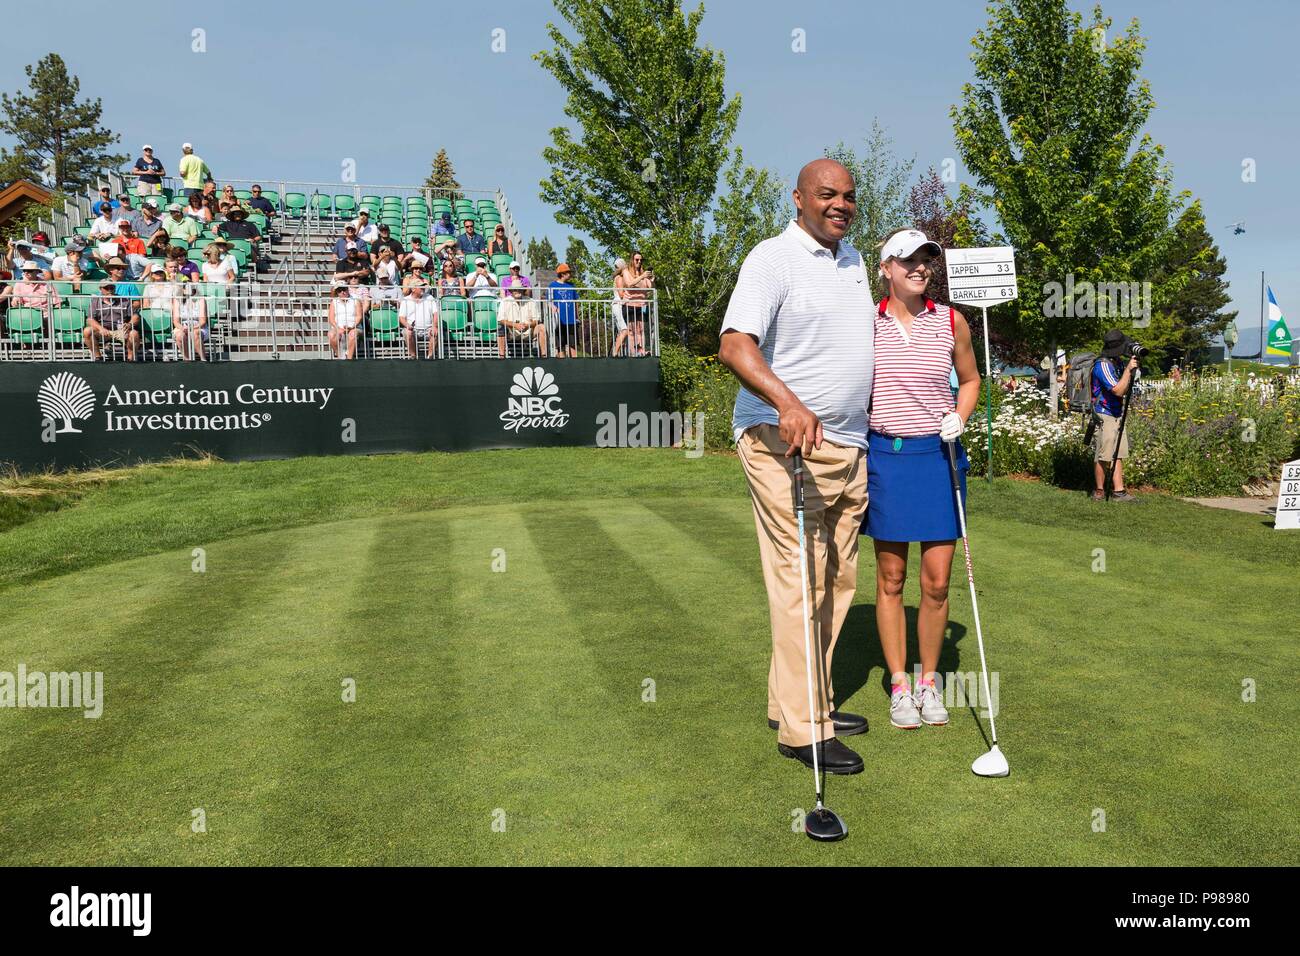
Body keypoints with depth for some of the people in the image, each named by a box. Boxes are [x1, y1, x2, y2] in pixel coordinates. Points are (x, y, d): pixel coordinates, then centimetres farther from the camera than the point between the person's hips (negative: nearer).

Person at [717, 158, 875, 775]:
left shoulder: (854, 261, 17)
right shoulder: (772, 258, -9)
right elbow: (735, 344, -23)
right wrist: (786, 401, -39)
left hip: (849, 445, 9)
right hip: (785, 444, -9)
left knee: (838, 580, 12)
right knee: (798, 581, -8)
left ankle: (801, 701, 24)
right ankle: (801, 728, -1)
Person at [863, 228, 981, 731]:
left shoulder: (952, 322, 3)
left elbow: (970, 380, 17)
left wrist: (959, 417, -1)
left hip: (939, 455, 1)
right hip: (884, 456, -1)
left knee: (937, 580, 1)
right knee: (890, 577, 4)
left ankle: (929, 681, 19)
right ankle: (898, 684, 17)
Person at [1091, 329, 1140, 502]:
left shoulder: (1114, 364, 12)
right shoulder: (1102, 365, -17)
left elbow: (1124, 391, 17)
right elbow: (1118, 391, -22)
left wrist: (1131, 373, 2)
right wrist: (1128, 369, -18)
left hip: (1117, 415, 9)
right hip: (1105, 417, -9)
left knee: (1118, 455, 6)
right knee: (1103, 456, -3)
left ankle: (1118, 491, 6)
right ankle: (1099, 492, 5)